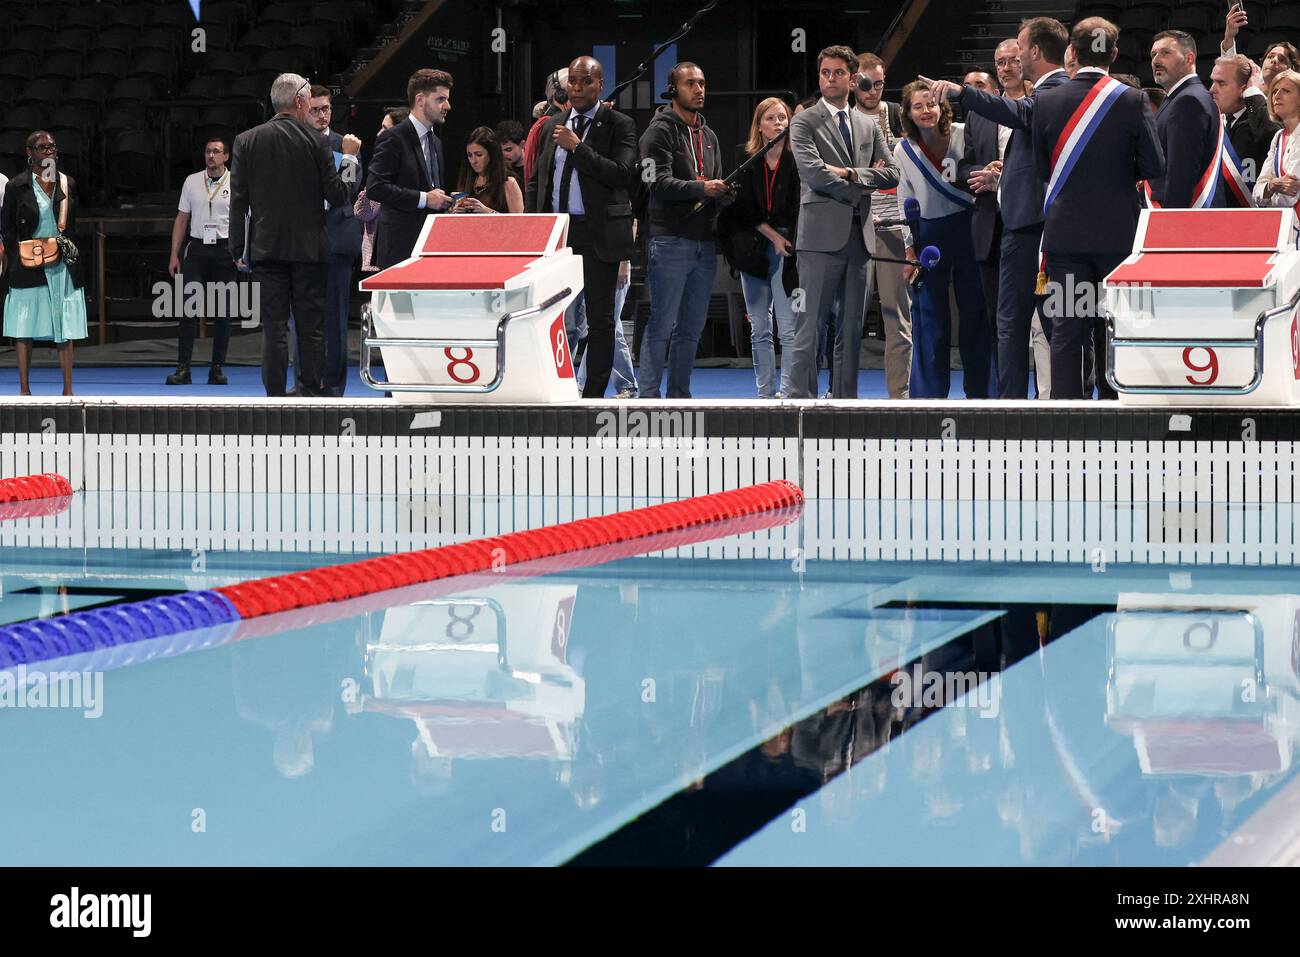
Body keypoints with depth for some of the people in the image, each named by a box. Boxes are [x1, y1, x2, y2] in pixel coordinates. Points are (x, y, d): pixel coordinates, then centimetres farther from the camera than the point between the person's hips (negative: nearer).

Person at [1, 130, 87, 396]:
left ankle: (68, 389, 4)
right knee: (24, 329, 0)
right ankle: (24, 389, 6)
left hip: (62, 265, 3)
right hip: (28, 267, -3)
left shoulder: (67, 183, 10)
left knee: (65, 330, 1)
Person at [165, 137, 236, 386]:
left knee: (222, 314, 2)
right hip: (197, 248, 2)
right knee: (189, 309, -7)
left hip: (225, 250, -1)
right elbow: (181, 219, 13)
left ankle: (216, 369, 8)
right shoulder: (192, 181, 9)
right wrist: (174, 255, 7)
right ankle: (182, 368, -6)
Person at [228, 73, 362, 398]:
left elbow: (238, 200, 1)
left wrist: (237, 249, 5)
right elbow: (339, 194, -3)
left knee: (274, 327, 1)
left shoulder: (246, 141, 2)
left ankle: (276, 397, -2)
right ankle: (311, 394, 5)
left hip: (267, 247, 1)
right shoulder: (316, 142, -5)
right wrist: (350, 158, 11)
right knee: (312, 327, 5)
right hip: (309, 248, -1)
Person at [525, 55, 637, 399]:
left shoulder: (618, 125, -1)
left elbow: (621, 174, -14)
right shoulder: (552, 126, 15)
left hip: (598, 233, -4)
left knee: (600, 318, 1)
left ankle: (594, 395, 5)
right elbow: (536, 180, 19)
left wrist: (577, 147, -15)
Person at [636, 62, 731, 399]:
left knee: (692, 327, 10)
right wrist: (701, 188, -26)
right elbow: (659, 183, -15)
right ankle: (648, 397, -5)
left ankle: (680, 396, 17)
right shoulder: (660, 131, -4)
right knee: (662, 326, -7)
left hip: (704, 242, 8)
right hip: (671, 241, -8)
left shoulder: (708, 135, 20)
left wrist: (725, 194, -2)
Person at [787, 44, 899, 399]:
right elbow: (812, 172, -11)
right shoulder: (804, 123, 2)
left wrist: (851, 174, -7)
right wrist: (861, 188, -5)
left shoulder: (868, 126, 19)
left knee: (852, 329, 7)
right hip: (822, 235, -6)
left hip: (859, 234, 6)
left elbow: (891, 173, 8)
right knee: (810, 326, -9)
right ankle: (801, 399, -10)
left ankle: (845, 400, 11)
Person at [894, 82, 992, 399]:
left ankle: (980, 391, 11)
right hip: (928, 235, 1)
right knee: (930, 317, 1)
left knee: (975, 313, 2)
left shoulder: (964, 135, -5)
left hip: (968, 227, -1)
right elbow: (906, 204, 8)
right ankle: (930, 394, 8)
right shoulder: (904, 151, 2)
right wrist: (909, 251, 6)